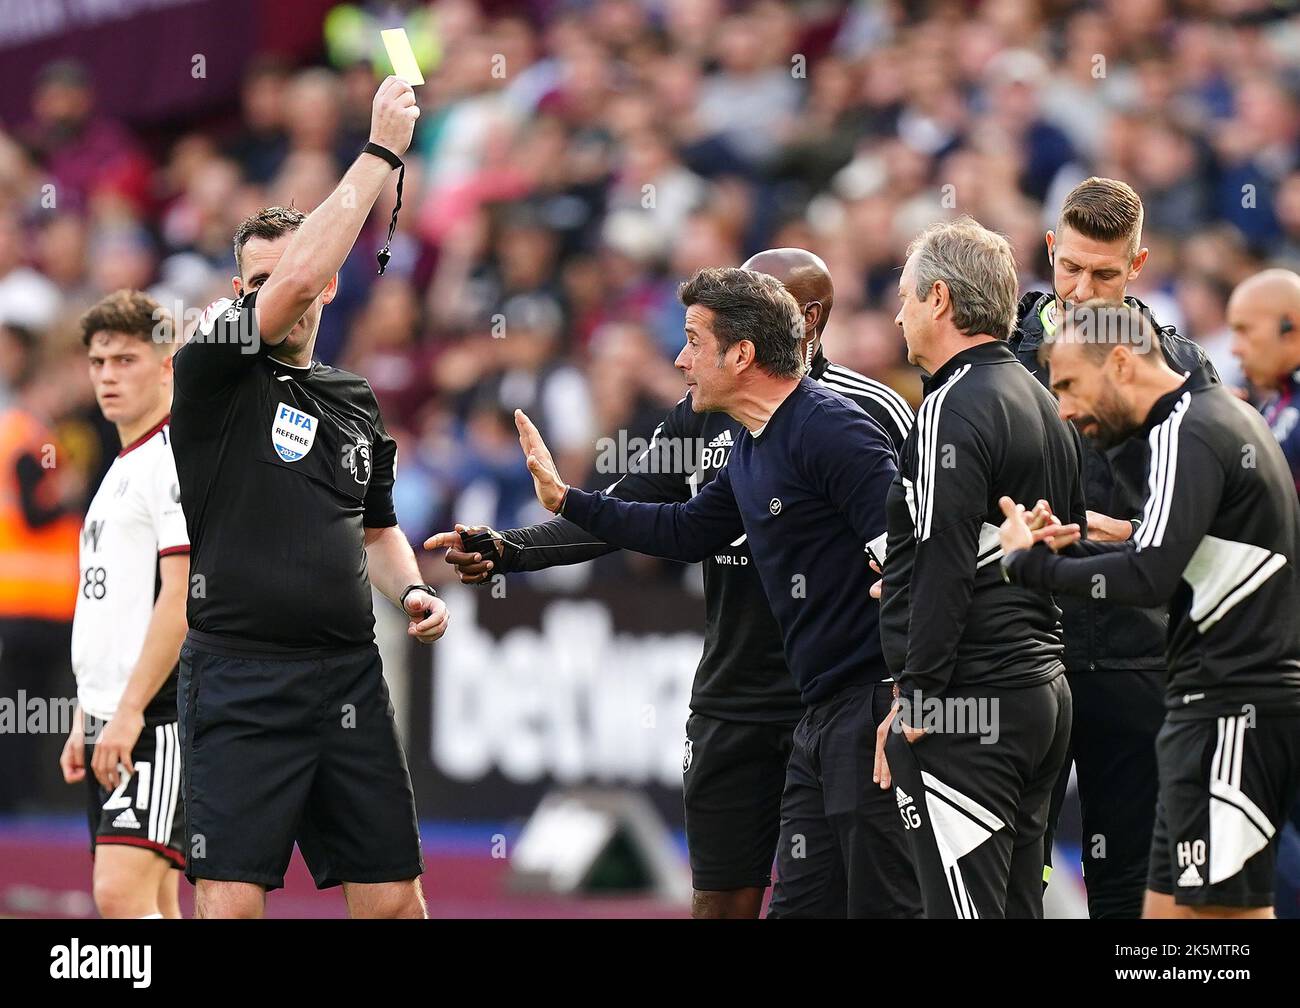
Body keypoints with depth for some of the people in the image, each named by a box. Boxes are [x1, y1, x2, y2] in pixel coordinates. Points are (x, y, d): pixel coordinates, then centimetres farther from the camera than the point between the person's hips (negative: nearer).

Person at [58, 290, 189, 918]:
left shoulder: (177, 459, -10)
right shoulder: (123, 467, 21)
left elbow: (181, 599, -18)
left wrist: (129, 712, -21)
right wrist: (87, 720, 22)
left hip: (161, 718, -10)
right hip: (113, 720, 10)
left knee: (123, 892, -20)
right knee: (147, 906, 8)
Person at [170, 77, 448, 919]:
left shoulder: (354, 400, 17)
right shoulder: (215, 367, -2)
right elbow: (295, 279, -19)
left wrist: (411, 590, 8)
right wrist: (381, 152, -15)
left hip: (349, 674, 6)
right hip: (239, 679, -6)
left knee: (392, 897, 4)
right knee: (229, 900, -9)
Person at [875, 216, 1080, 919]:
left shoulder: (955, 409, -12)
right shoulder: (1044, 406, 17)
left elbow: (945, 566, -18)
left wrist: (914, 701, -16)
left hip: (966, 703, -10)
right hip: (1045, 690, 10)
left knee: (966, 908, -10)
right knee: (1018, 907, 11)